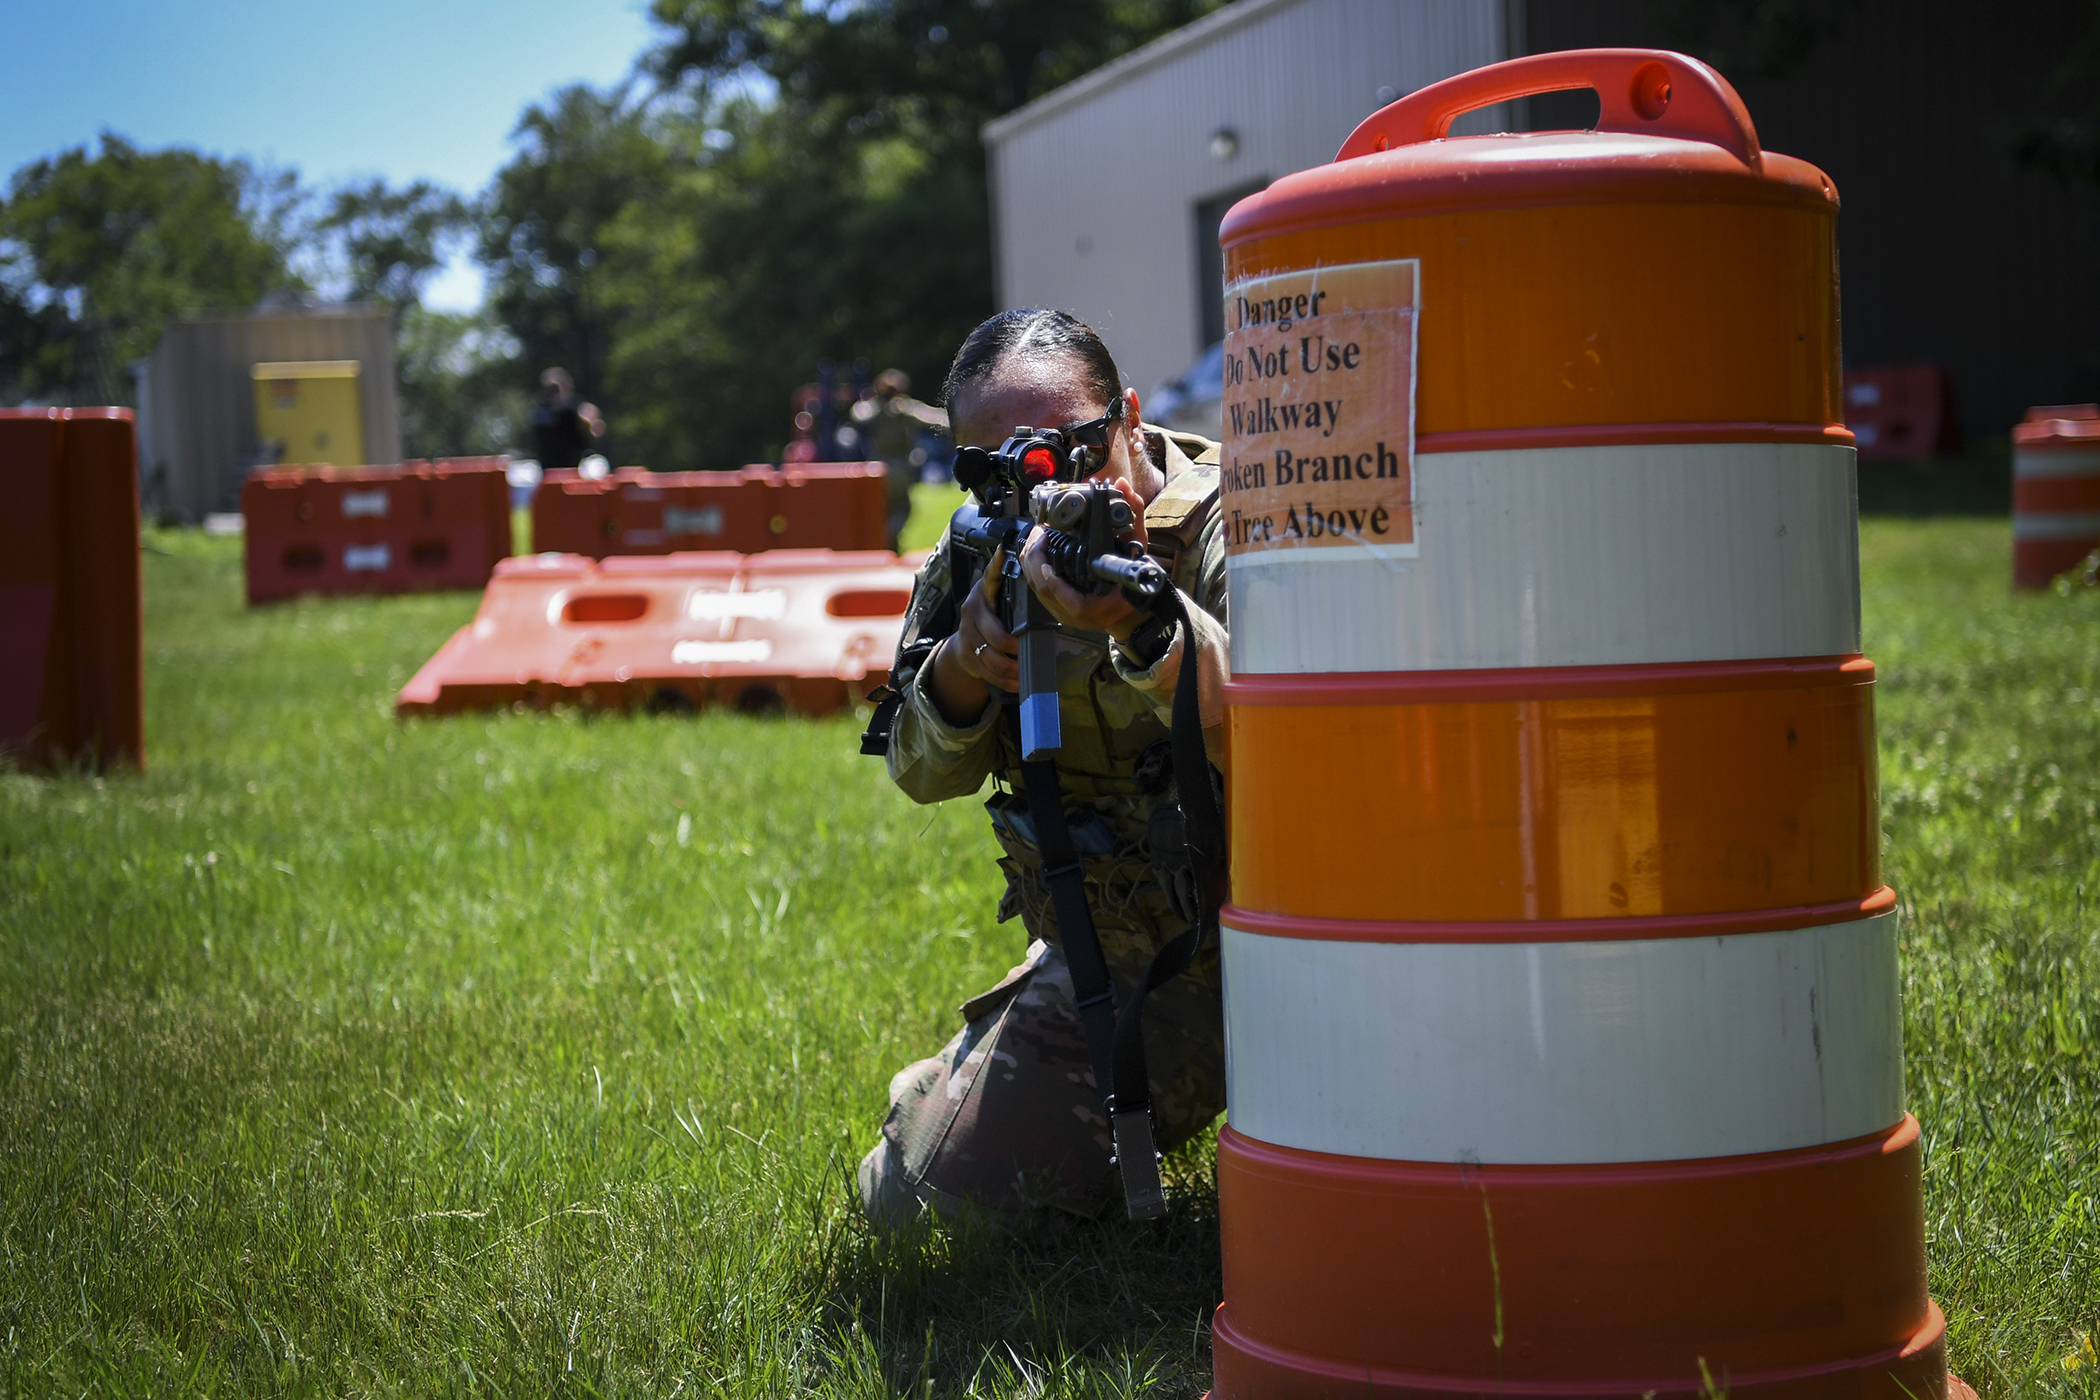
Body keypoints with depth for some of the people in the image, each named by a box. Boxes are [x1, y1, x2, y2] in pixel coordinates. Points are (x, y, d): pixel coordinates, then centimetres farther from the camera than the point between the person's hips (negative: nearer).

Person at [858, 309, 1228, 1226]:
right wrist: (961, 666, -26)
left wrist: (1141, 628, -55)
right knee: (914, 1200, 8)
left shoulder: (1226, 522, -19)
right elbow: (923, 774, -3)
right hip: (1101, 970, 5)